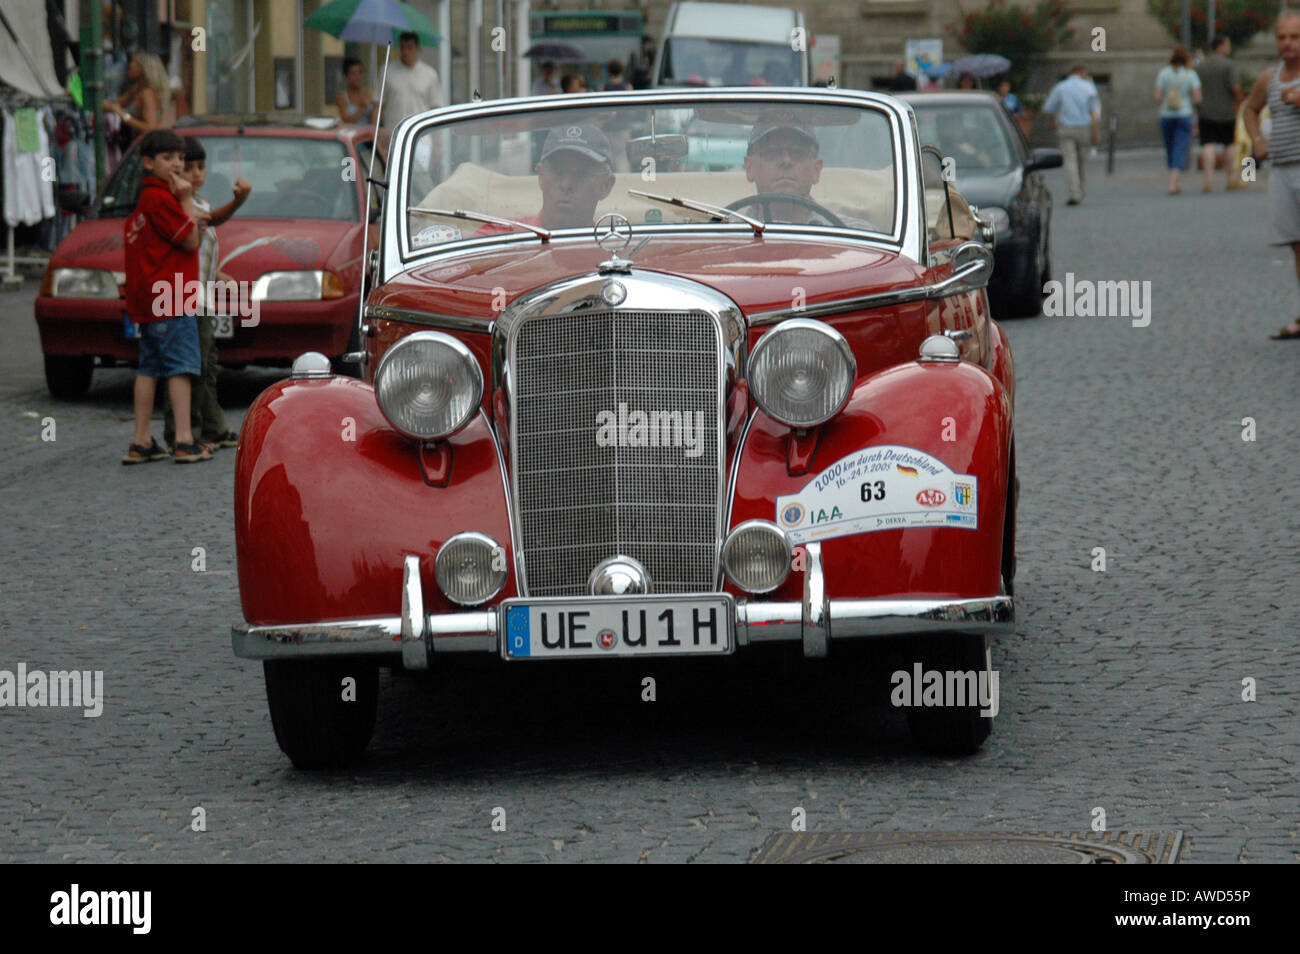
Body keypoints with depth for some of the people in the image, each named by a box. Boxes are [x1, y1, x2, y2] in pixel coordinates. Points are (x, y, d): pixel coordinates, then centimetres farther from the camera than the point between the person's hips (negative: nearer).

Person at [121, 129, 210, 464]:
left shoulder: (145, 198, 17)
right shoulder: (161, 199, -14)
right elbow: (190, 240, -13)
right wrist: (186, 201, -9)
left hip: (146, 298, 10)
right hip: (169, 297, -10)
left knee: (149, 367, 11)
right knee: (180, 365, -10)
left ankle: (141, 443, 12)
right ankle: (184, 442, -14)